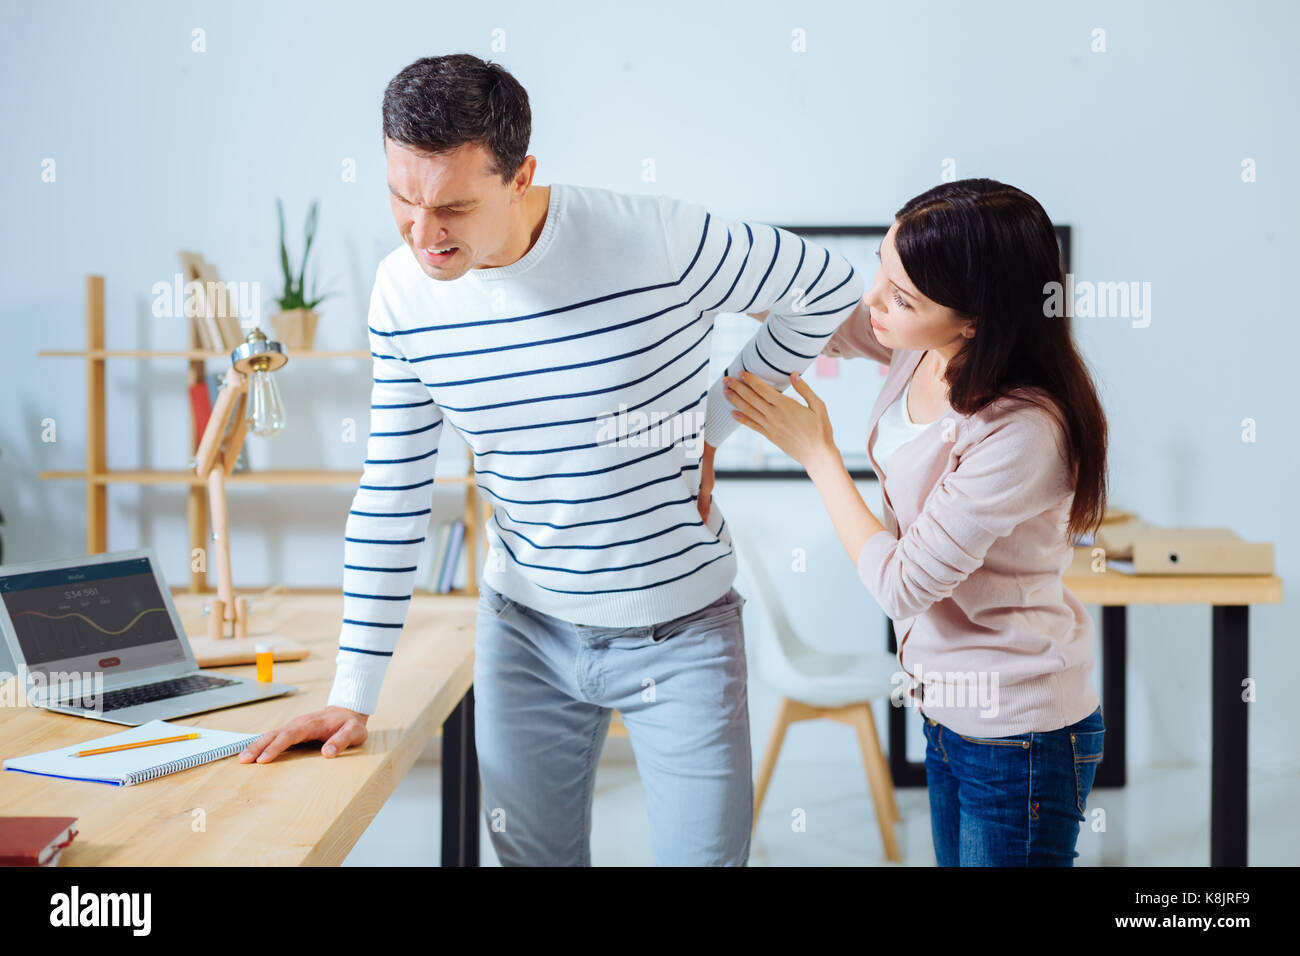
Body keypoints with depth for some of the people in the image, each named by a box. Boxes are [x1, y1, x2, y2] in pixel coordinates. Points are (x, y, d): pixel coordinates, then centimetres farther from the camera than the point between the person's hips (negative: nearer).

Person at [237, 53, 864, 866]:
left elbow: (831, 289, -4)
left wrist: (712, 424, -5)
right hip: (525, 627, 3)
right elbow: (390, 501, -1)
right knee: (533, 853, 14)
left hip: (678, 633, -3)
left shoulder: (661, 241, -21)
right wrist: (354, 696, -2)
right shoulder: (403, 292, -7)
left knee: (707, 852, 6)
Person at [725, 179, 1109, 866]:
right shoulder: (923, 345, -9)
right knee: (953, 856, 23)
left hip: (1019, 738, -8)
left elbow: (901, 584, -22)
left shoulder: (1024, 434, -31)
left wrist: (814, 451, -15)